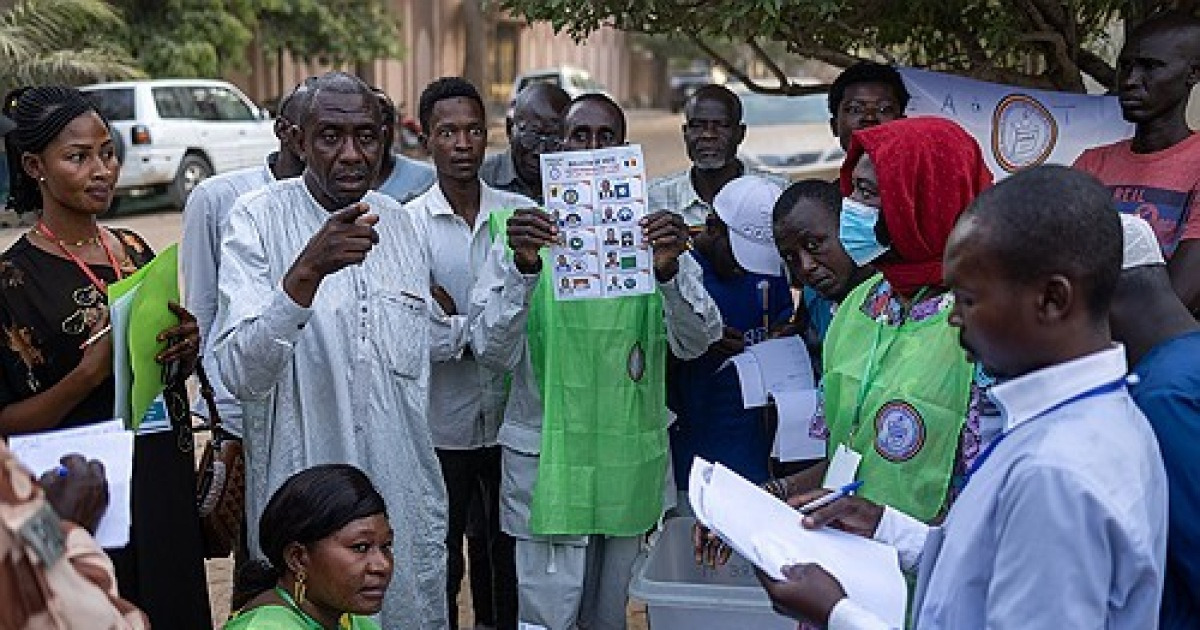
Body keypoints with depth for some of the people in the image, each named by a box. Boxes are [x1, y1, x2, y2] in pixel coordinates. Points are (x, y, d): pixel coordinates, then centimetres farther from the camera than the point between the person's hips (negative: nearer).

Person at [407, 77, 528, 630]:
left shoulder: (523, 215, -1)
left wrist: (455, 325, -14)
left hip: (511, 419, 2)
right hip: (442, 427, -2)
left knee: (515, 562, 15)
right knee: (440, 567, 13)